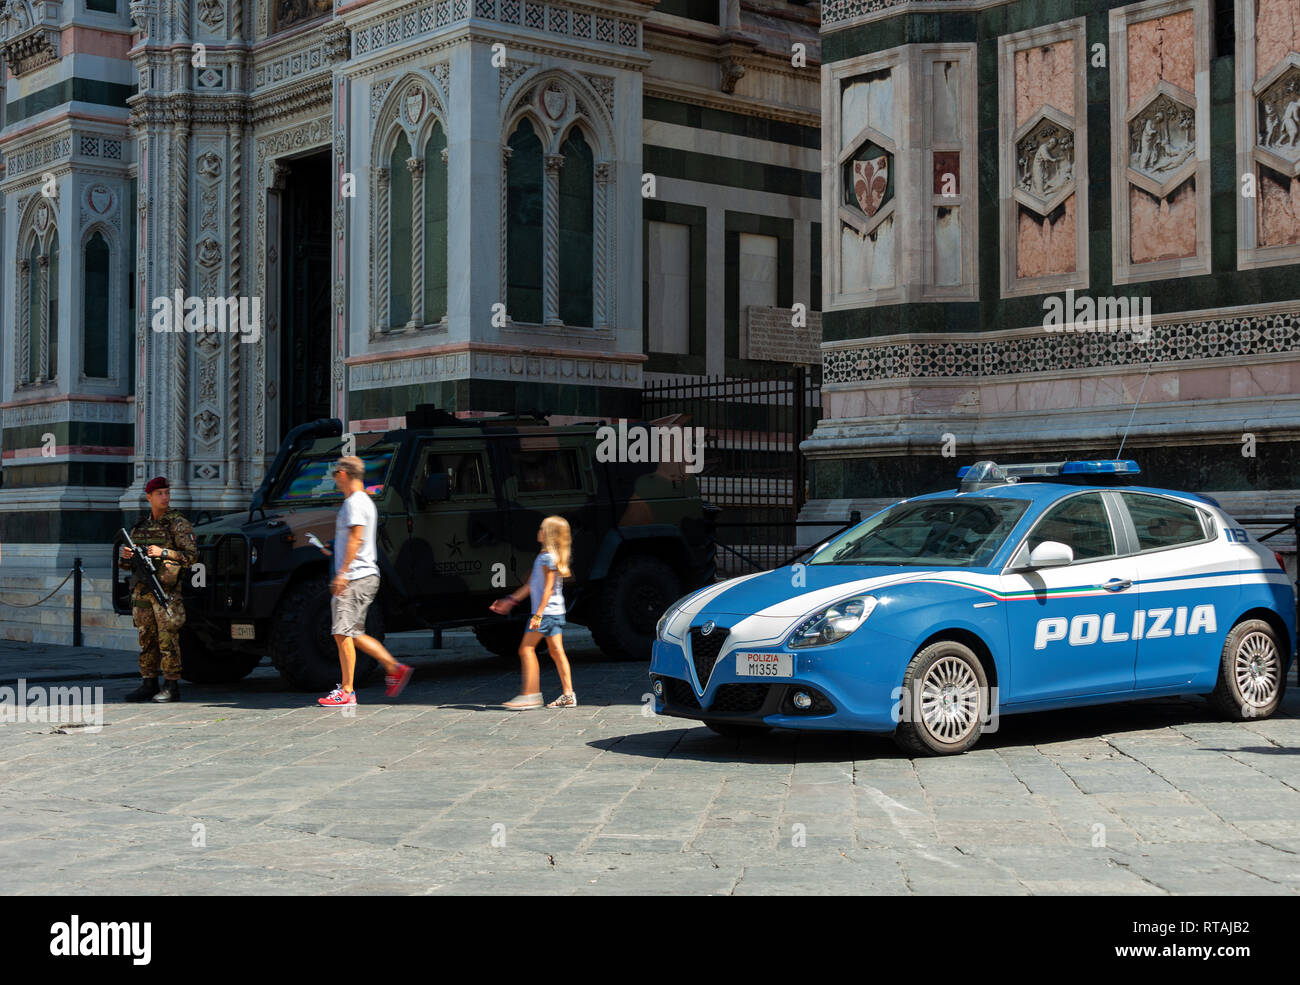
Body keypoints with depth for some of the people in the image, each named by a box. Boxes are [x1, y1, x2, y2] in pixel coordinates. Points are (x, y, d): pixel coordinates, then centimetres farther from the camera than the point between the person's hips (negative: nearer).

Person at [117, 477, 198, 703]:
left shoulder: (179, 524, -2)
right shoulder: (140, 526, 15)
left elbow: (192, 556, -10)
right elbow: (127, 565, 20)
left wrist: (163, 553, -19)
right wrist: (126, 556, -4)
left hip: (166, 588, -6)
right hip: (141, 588, 6)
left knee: (168, 638, -6)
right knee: (147, 638, 9)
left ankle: (171, 687, -3)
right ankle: (149, 684, 15)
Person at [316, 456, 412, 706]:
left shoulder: (354, 502, -11)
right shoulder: (365, 501, 20)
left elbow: (356, 538, -20)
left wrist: (343, 572, -23)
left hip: (356, 577, -10)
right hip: (365, 576, 10)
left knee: (342, 632, -10)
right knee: (353, 634, 13)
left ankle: (346, 691, -9)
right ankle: (395, 669, 13)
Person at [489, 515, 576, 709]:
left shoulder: (547, 557, -14)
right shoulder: (547, 556, 16)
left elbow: (548, 588, -19)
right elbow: (531, 584, 21)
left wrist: (538, 614, -22)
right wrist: (510, 600, 23)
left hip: (545, 611, -9)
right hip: (556, 612, 9)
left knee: (526, 649, -6)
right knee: (556, 651, 8)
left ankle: (530, 694, -7)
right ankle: (568, 695, 7)